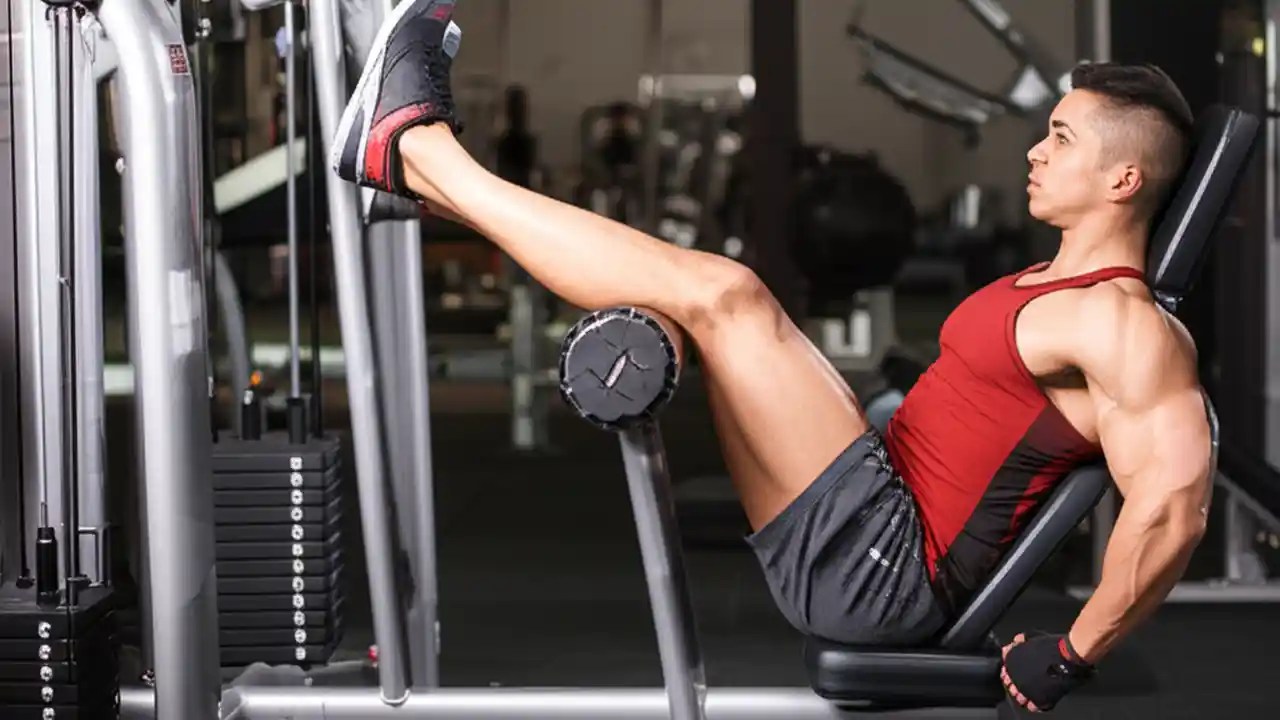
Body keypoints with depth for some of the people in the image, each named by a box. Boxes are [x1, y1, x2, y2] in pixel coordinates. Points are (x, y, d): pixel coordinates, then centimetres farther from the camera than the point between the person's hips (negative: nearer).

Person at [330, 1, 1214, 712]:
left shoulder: (1125, 327, -14)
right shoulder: (1055, 286, 18)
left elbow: (1173, 506, -27)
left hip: (879, 568, -10)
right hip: (872, 551, 10)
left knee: (722, 294, -17)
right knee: (694, 286, 11)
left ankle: (417, 146, -8)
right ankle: (422, 169, 10)